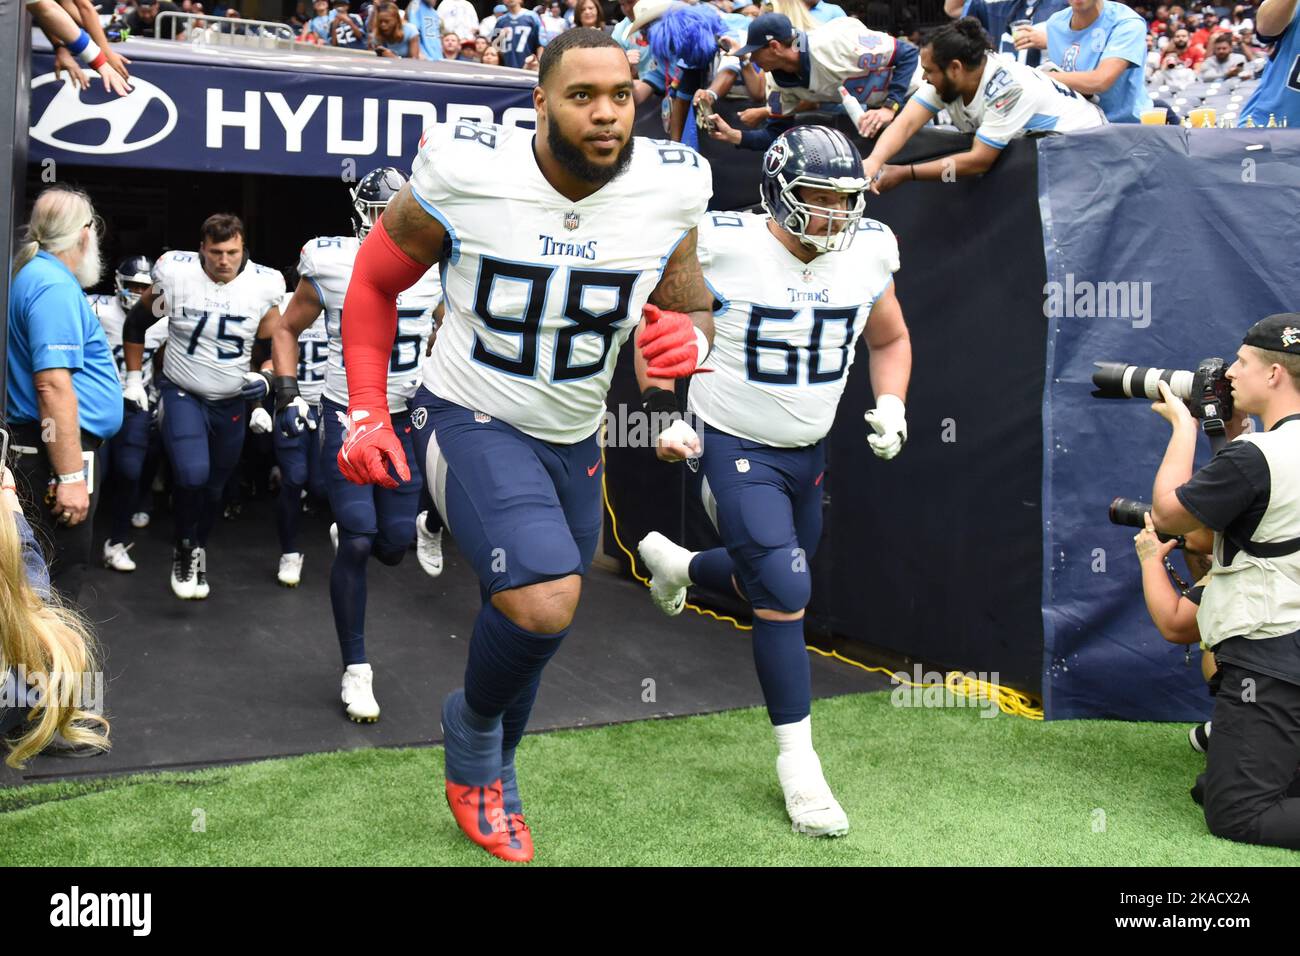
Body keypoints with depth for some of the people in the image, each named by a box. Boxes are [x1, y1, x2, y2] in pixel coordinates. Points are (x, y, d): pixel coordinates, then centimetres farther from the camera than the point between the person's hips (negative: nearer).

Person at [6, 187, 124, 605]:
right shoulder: (55, 286, -17)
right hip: (60, 451, -10)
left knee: (58, 567, 17)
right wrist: (71, 476, -24)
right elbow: (52, 385, -24)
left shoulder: (33, 274, 15)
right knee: (61, 575, -5)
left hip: (38, 445, 10)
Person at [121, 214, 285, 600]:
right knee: (191, 475, -22)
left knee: (214, 488, 14)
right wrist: (133, 379, 4)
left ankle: (198, 552, 39)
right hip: (182, 394, -2)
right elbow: (136, 324, 3)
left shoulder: (262, 286, -11)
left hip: (231, 402, 2)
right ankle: (184, 549, 4)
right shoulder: (176, 274, -14)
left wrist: (264, 379, -15)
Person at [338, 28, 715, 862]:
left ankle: (488, 774, 47)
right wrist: (366, 412, -8)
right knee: (546, 601, -26)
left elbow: (694, 312, 4)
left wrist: (690, 335, -21)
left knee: (533, 631, 17)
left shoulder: (668, 192, -11)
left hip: (572, 440, 5)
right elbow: (374, 285, -3)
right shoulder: (468, 175, -19)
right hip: (469, 422, -4)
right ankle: (474, 724, 8)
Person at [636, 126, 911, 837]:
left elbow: (891, 340, 11)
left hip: (808, 453, 6)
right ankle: (797, 762, 1)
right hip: (736, 449, -6)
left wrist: (890, 407, -5)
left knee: (774, 582, 20)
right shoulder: (724, 246, -20)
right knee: (785, 591, -15)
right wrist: (665, 411, -10)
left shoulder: (867, 253, -6)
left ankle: (673, 562, 52)